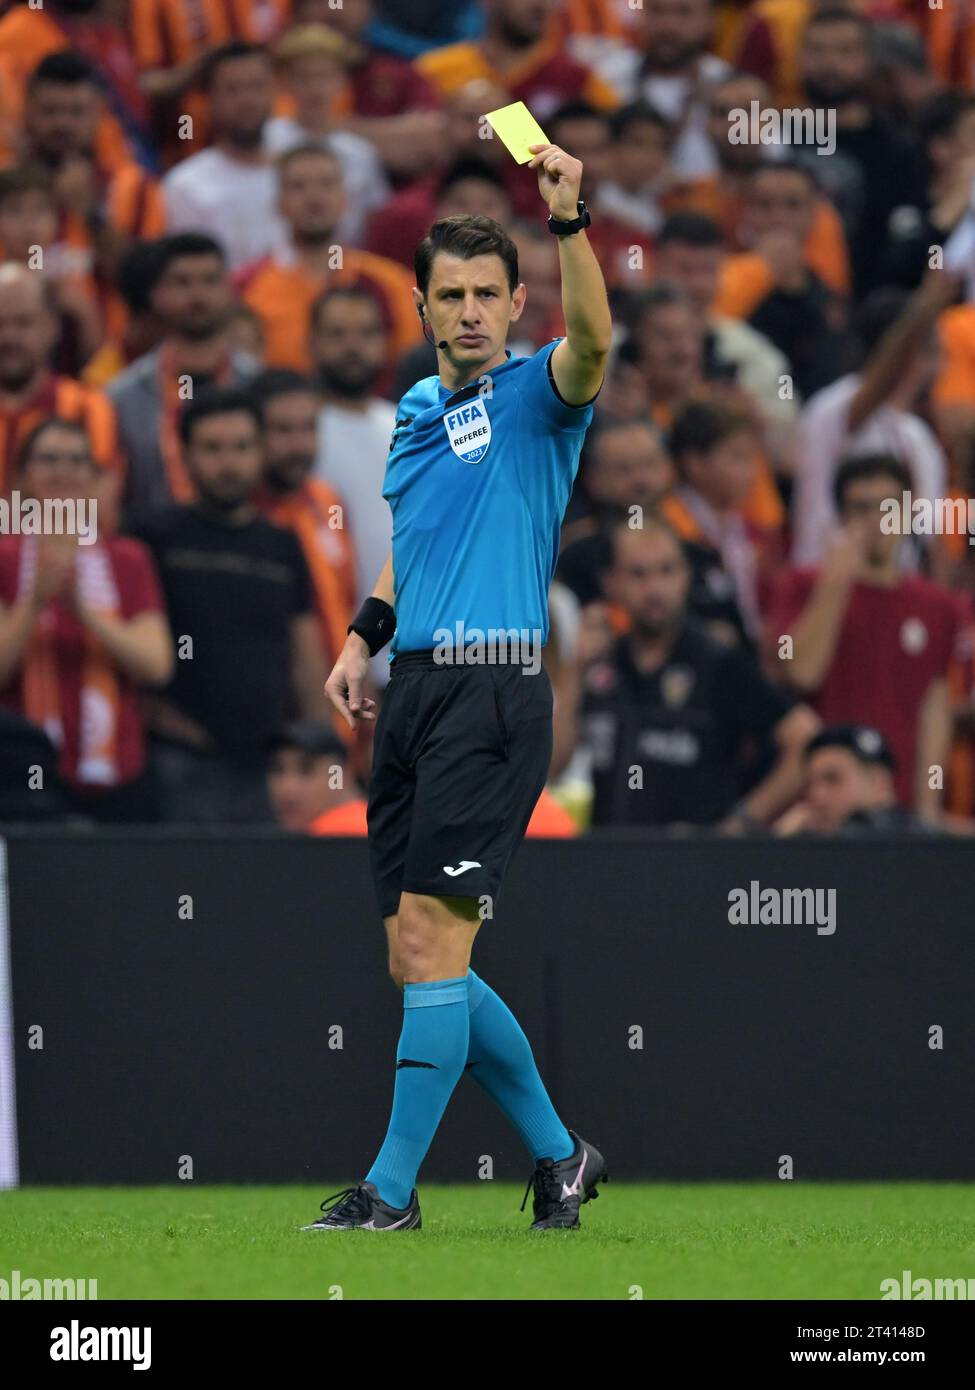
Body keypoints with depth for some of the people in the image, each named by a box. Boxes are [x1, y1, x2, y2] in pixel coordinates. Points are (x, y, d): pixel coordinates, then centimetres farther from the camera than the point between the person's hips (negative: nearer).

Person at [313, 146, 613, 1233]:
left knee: (429, 935, -13)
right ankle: (558, 1155, 22)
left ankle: (392, 1188, -9)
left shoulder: (536, 396, -2)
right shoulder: (415, 411, 18)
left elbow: (593, 339, -25)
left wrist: (570, 221, -38)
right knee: (419, 961, 8)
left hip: (491, 694, -8)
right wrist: (365, 637, 17)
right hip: (411, 694, 8)